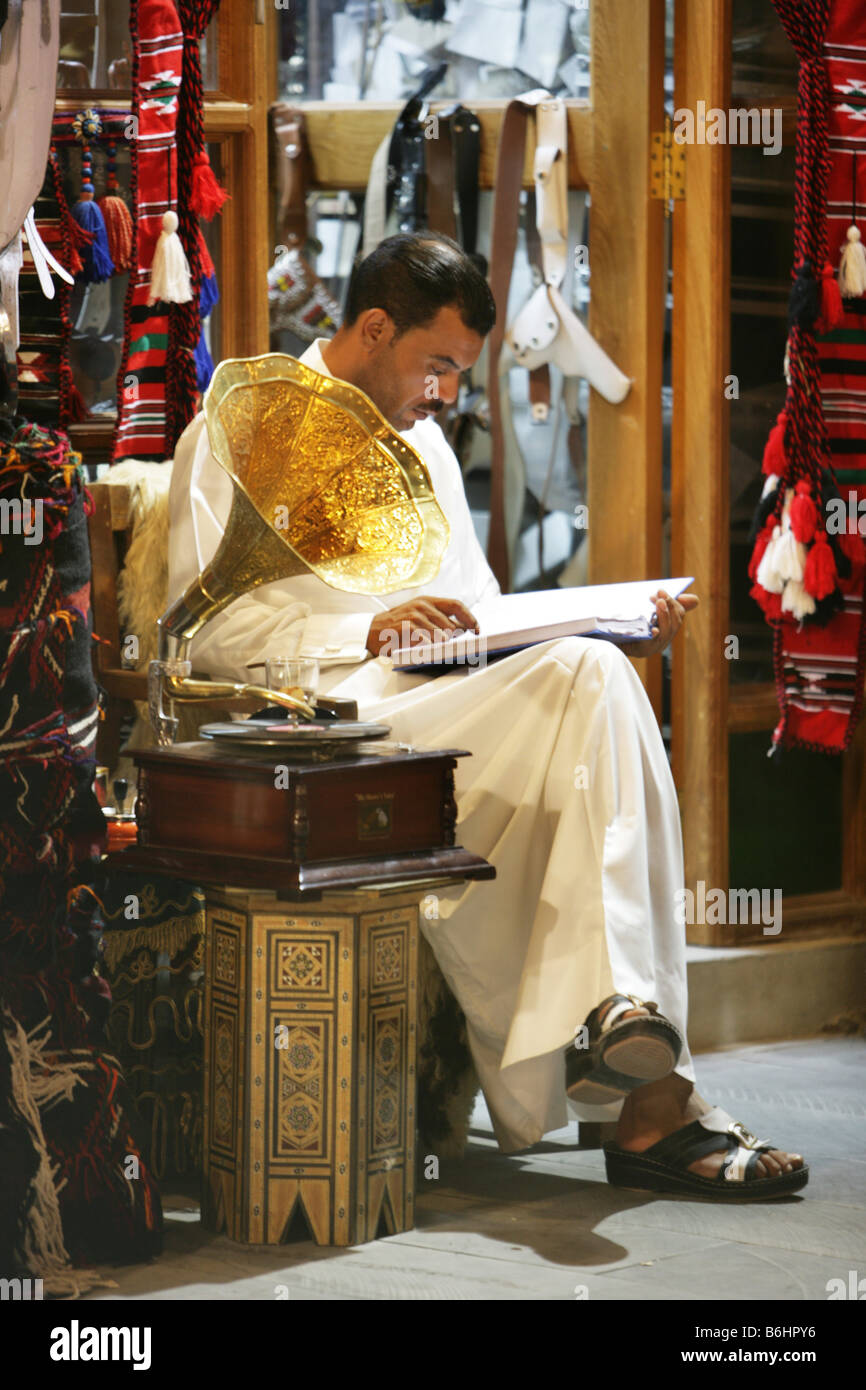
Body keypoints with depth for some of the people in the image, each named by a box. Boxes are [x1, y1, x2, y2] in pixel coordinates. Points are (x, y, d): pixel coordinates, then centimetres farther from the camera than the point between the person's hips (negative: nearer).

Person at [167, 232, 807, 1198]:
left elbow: (483, 616, 27)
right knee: (589, 684, -29)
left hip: (445, 708, 7)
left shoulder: (421, 442, 28)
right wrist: (368, 630, -19)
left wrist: (620, 628, 8)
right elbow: (201, 627, -6)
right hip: (321, 723, -7)